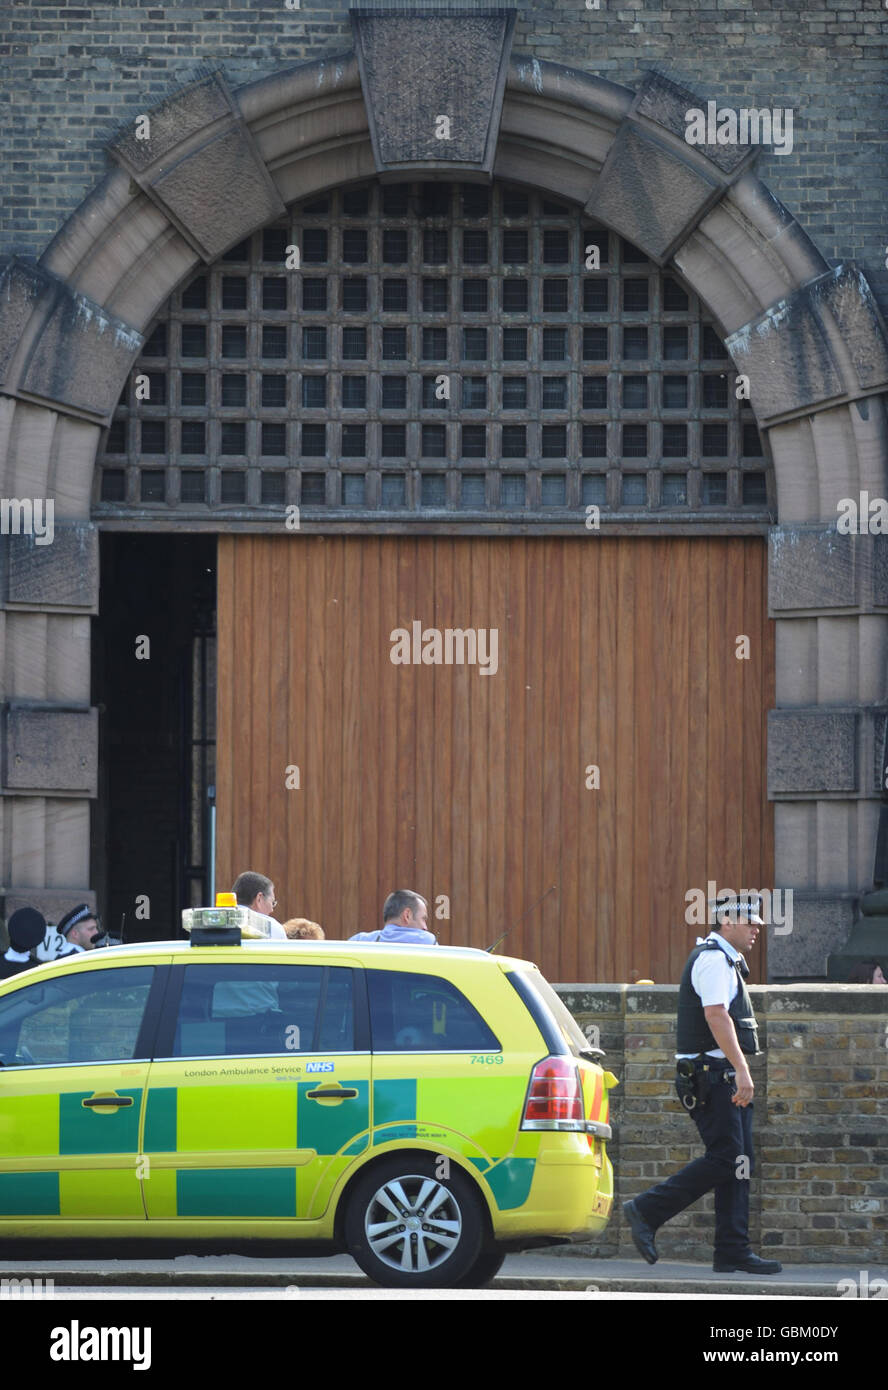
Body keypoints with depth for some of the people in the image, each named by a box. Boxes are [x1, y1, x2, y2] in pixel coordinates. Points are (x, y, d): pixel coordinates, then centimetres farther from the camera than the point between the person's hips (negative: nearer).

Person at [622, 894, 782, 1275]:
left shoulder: (725, 961, 21)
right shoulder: (713, 960, -12)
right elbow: (716, 1016, -25)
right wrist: (742, 1070, -32)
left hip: (726, 1078, 10)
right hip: (713, 1075, -10)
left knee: (739, 1161, 5)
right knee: (724, 1158, -14)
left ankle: (733, 1251, 3)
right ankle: (646, 1211, -7)